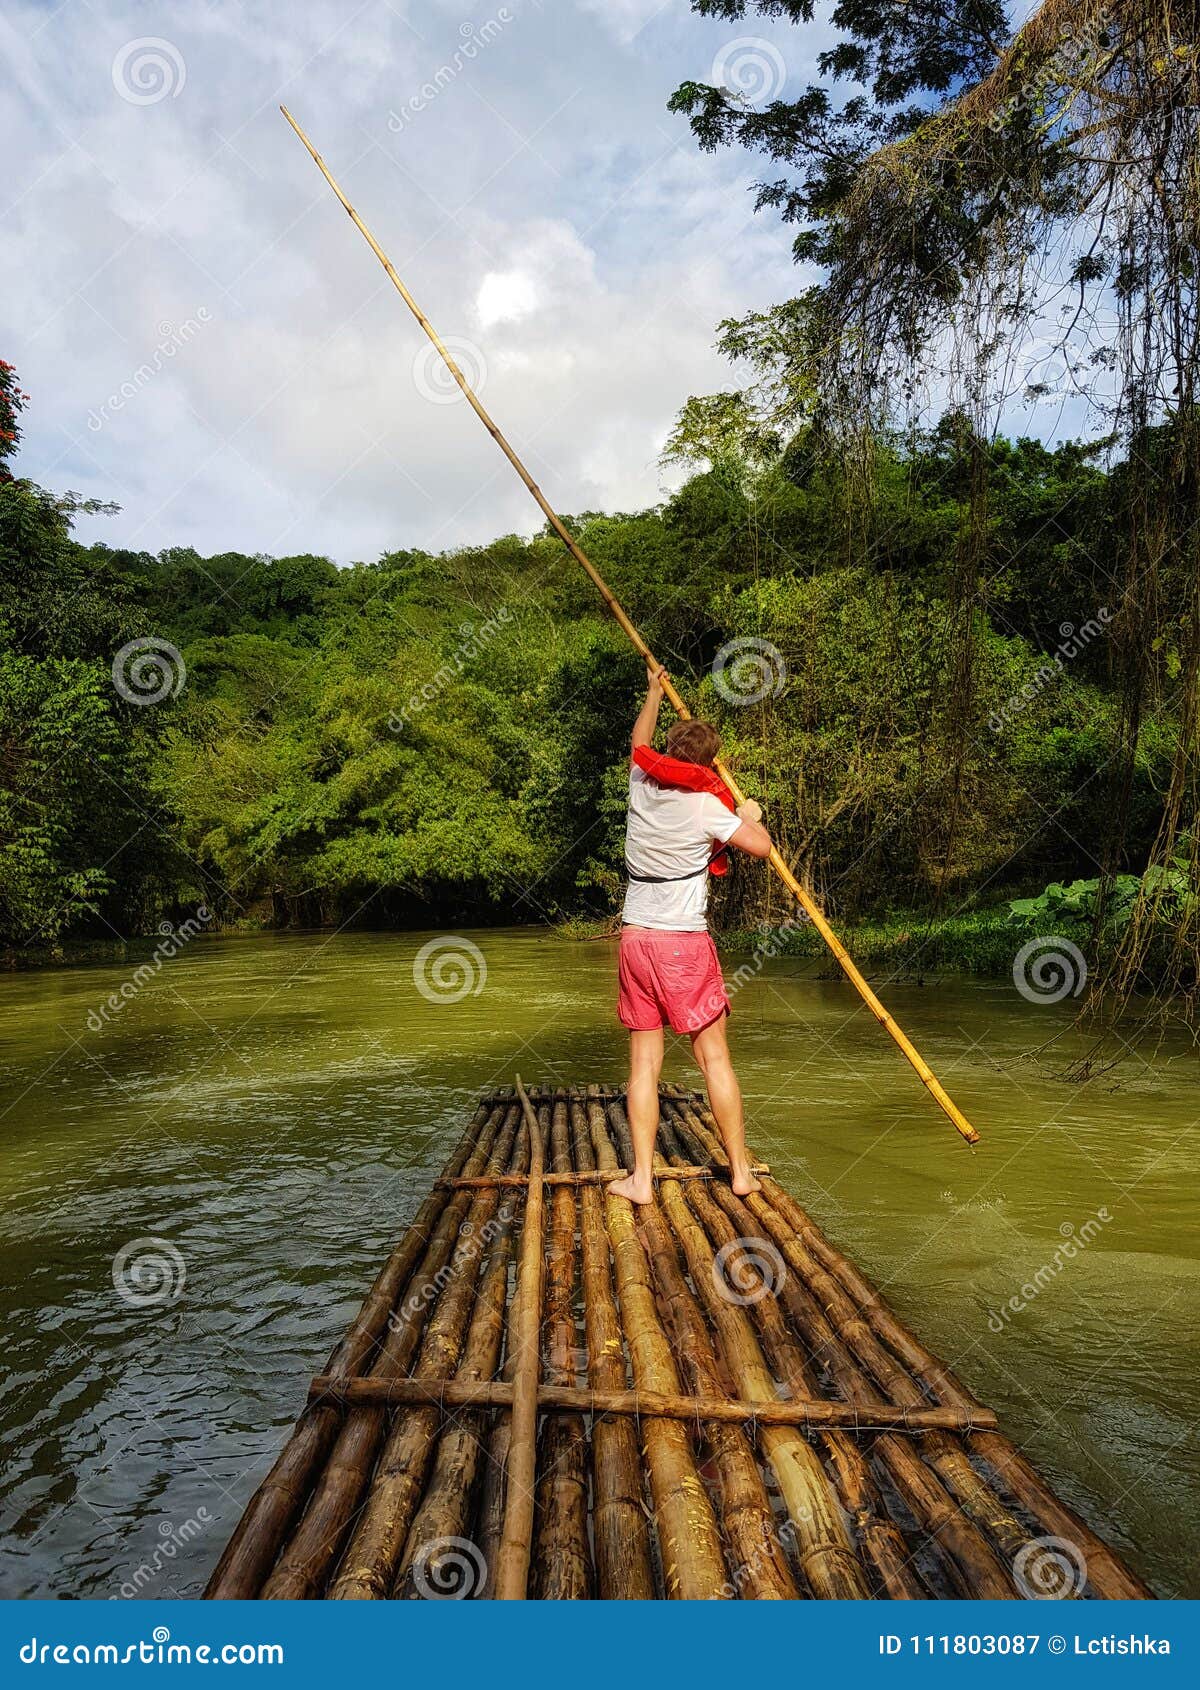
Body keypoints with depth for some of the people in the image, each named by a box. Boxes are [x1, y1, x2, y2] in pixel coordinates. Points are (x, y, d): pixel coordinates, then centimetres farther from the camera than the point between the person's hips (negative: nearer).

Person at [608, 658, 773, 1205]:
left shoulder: (642, 784, 5)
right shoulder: (707, 806, -8)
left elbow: (639, 742, 26)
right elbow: (761, 846, -3)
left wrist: (654, 692, 41)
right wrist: (750, 815, 19)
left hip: (635, 939, 4)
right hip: (685, 942, -4)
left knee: (644, 1063, 7)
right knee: (715, 1058, 5)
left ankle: (641, 1178, 7)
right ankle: (740, 1171, 13)